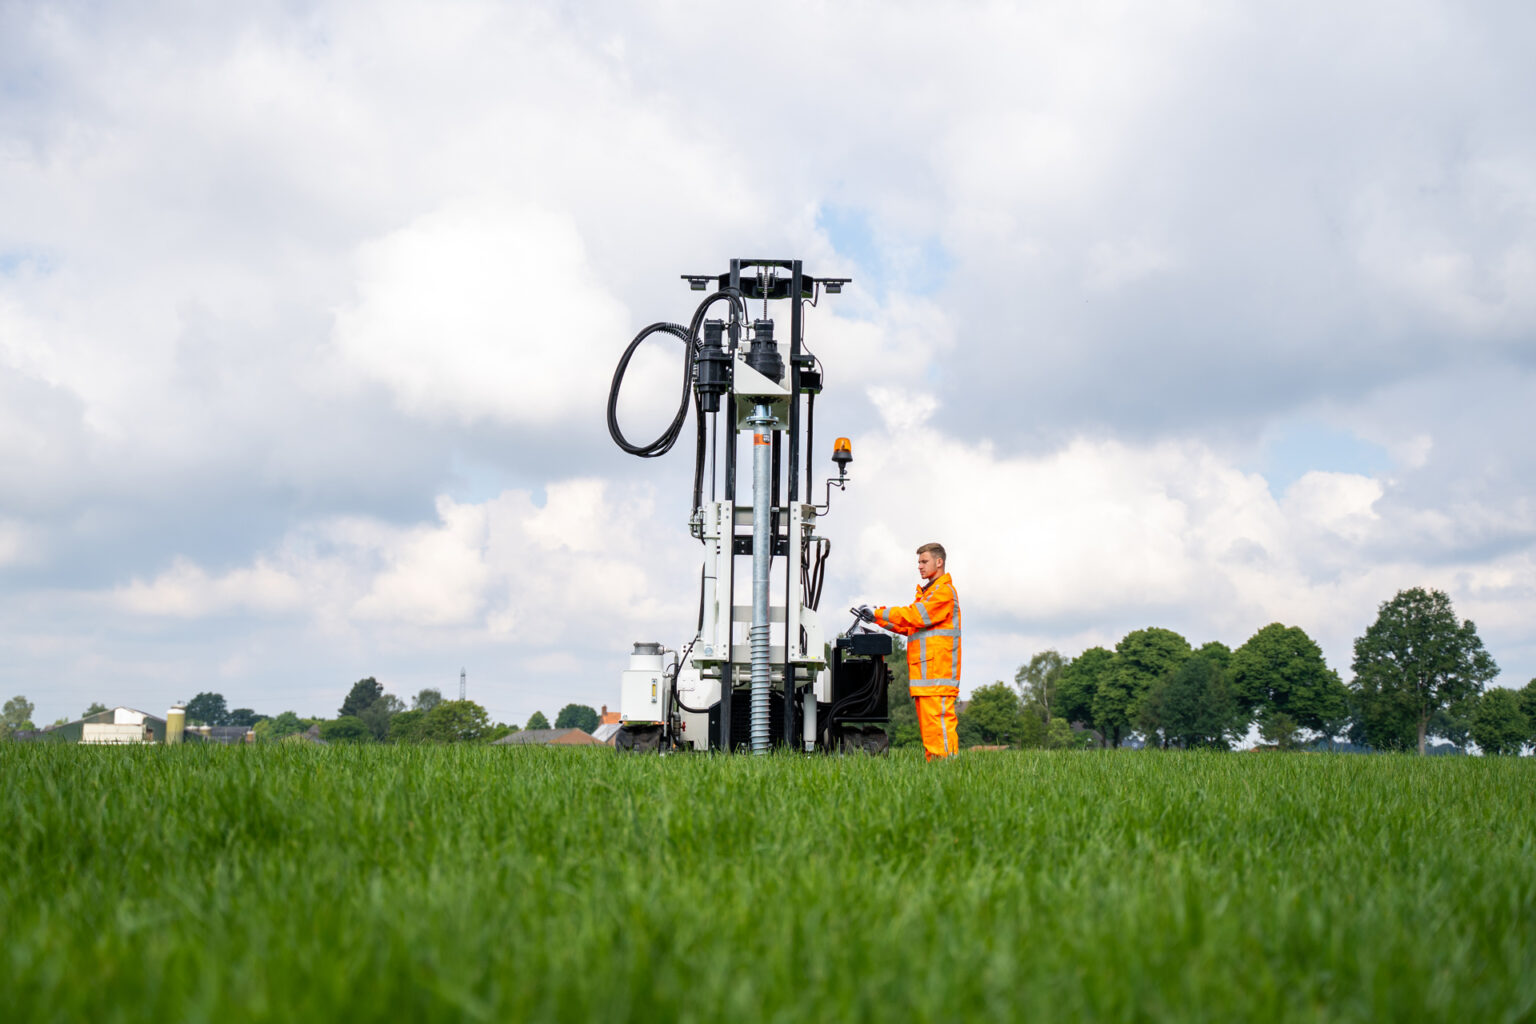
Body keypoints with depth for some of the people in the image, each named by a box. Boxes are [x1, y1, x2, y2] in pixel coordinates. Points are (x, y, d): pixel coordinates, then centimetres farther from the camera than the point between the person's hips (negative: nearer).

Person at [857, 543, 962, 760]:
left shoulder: (944, 591, -5)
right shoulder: (928, 592, 27)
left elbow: (915, 616, -15)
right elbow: (908, 626, 23)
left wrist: (878, 613, -11)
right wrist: (876, 618, 11)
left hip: (937, 672, -10)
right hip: (924, 673, 10)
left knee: (938, 721, -14)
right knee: (927, 724, 6)